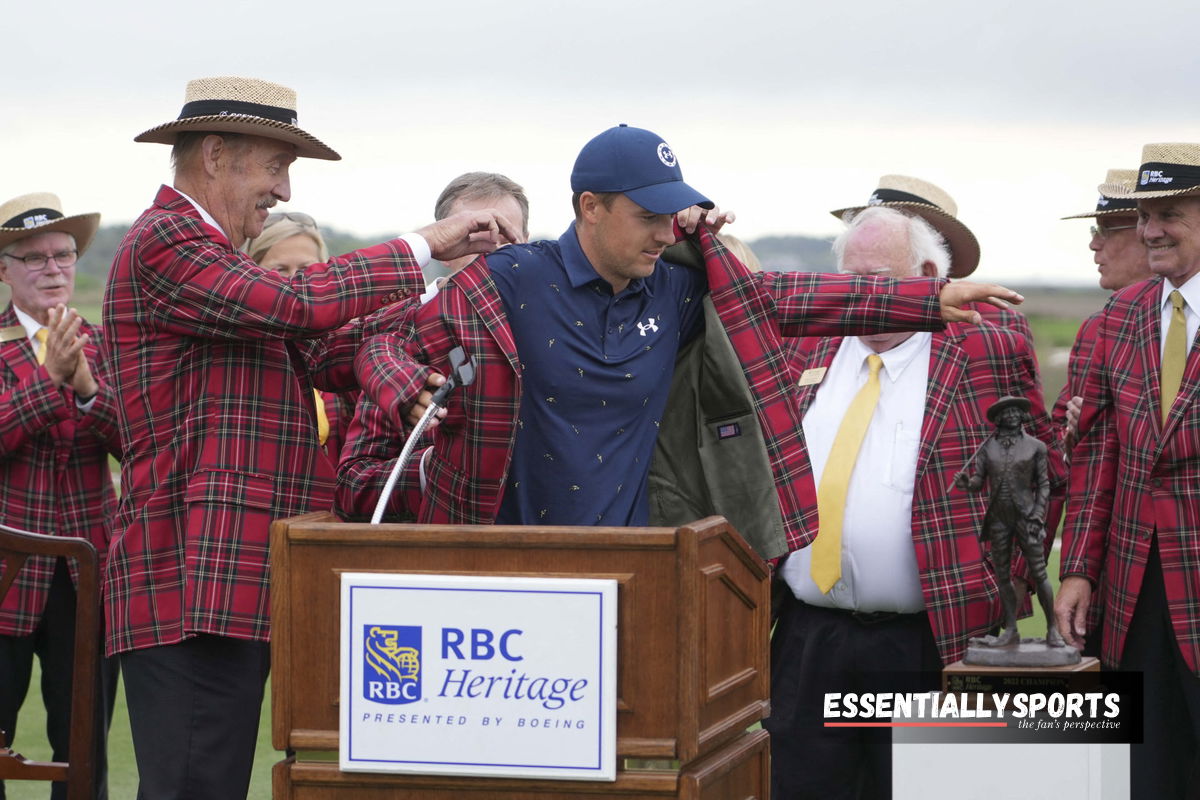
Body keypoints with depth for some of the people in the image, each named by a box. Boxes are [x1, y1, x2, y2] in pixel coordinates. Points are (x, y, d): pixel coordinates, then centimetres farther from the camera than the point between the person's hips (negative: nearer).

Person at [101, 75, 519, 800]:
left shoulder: (210, 255, 25)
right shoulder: (163, 242, -8)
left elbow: (320, 357, 18)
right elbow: (294, 303, -21)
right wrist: (426, 247, -11)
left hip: (240, 585, 10)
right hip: (194, 584, -10)